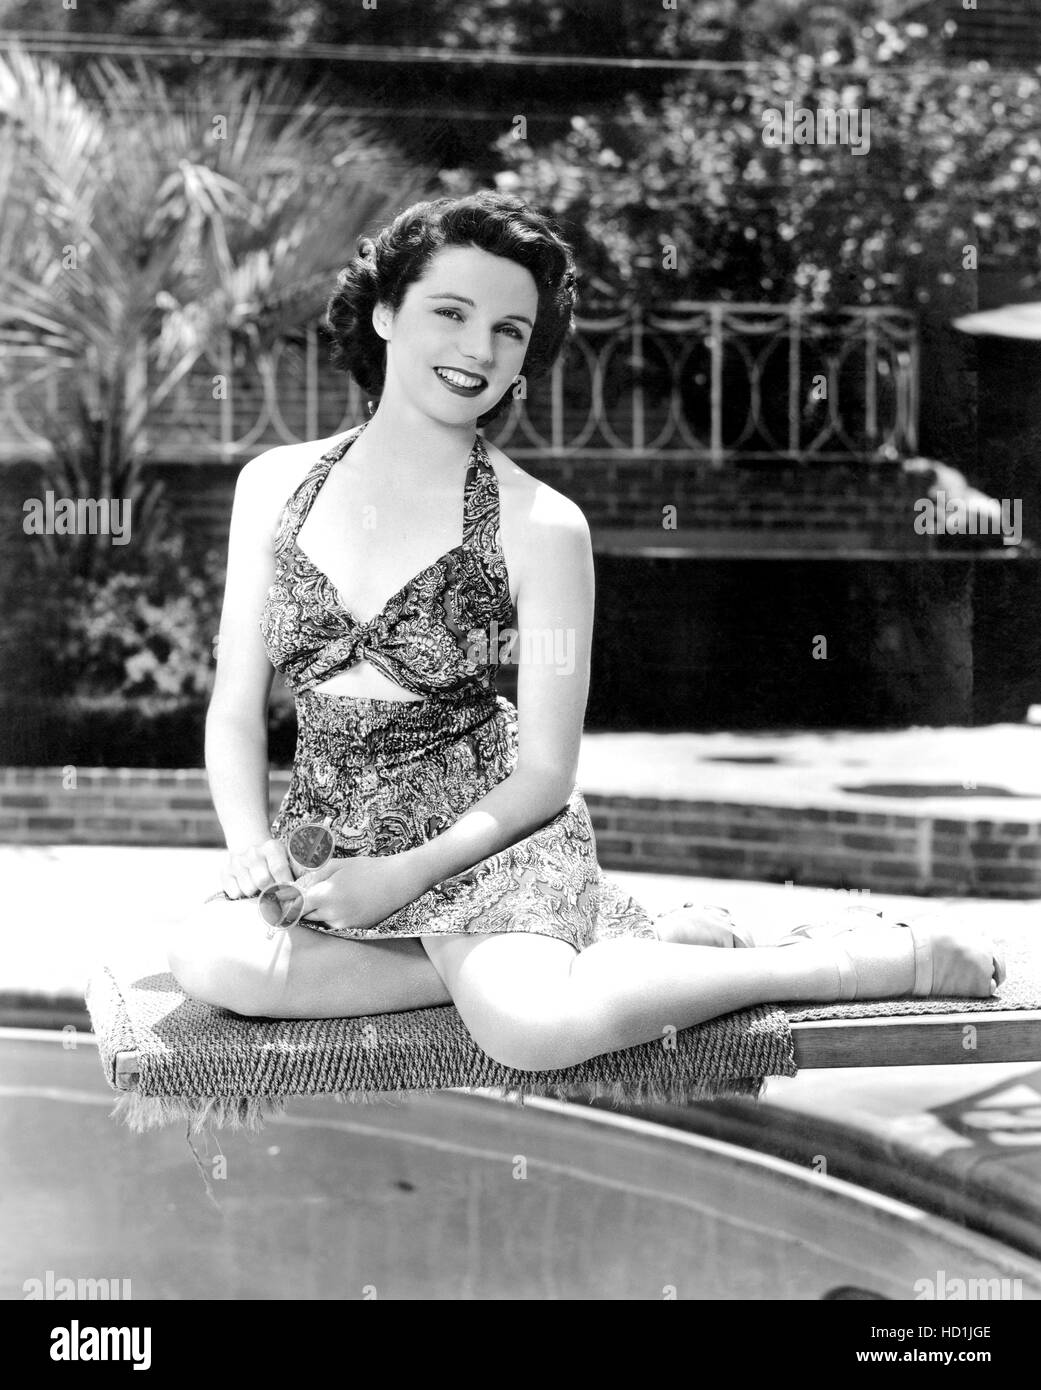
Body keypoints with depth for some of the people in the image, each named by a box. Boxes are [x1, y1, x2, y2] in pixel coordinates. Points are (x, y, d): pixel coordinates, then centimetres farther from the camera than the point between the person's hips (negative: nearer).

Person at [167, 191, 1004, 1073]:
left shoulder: (541, 527, -7)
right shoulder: (276, 485, 3)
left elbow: (545, 774, -5)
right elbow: (236, 710, 6)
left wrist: (406, 874, -16)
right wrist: (253, 848, -11)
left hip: (485, 836, -4)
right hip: (328, 841, 5)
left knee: (535, 1026, -33)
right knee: (210, 959, -27)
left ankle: (868, 960, -8)